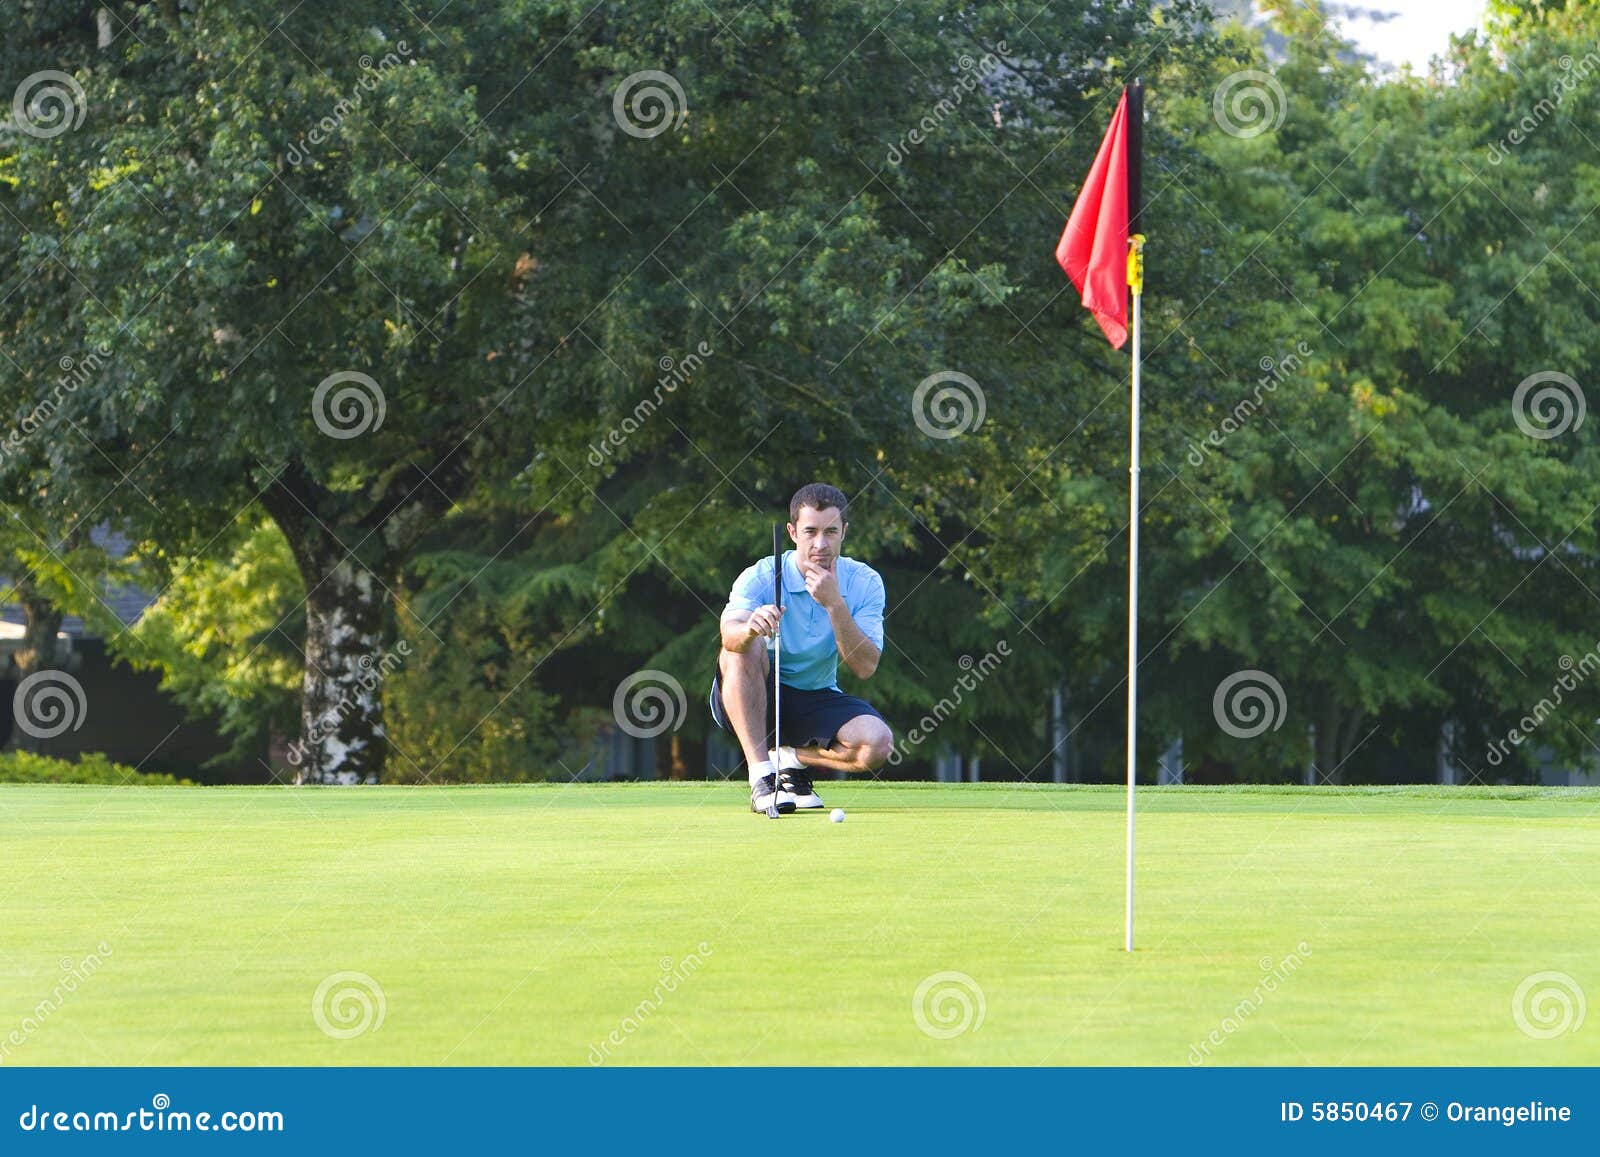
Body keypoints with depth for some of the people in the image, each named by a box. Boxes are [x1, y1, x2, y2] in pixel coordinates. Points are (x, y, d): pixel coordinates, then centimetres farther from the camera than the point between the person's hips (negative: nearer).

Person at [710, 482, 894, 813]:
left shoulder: (865, 583, -8)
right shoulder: (761, 577, -16)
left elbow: (865, 668, -19)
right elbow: (729, 633, -35)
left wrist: (834, 604, -30)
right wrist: (750, 628, -59)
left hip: (816, 702, 2)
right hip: (756, 699, -2)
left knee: (877, 742, -28)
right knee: (746, 646, -35)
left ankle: (790, 760, 1)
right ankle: (761, 777, -33)